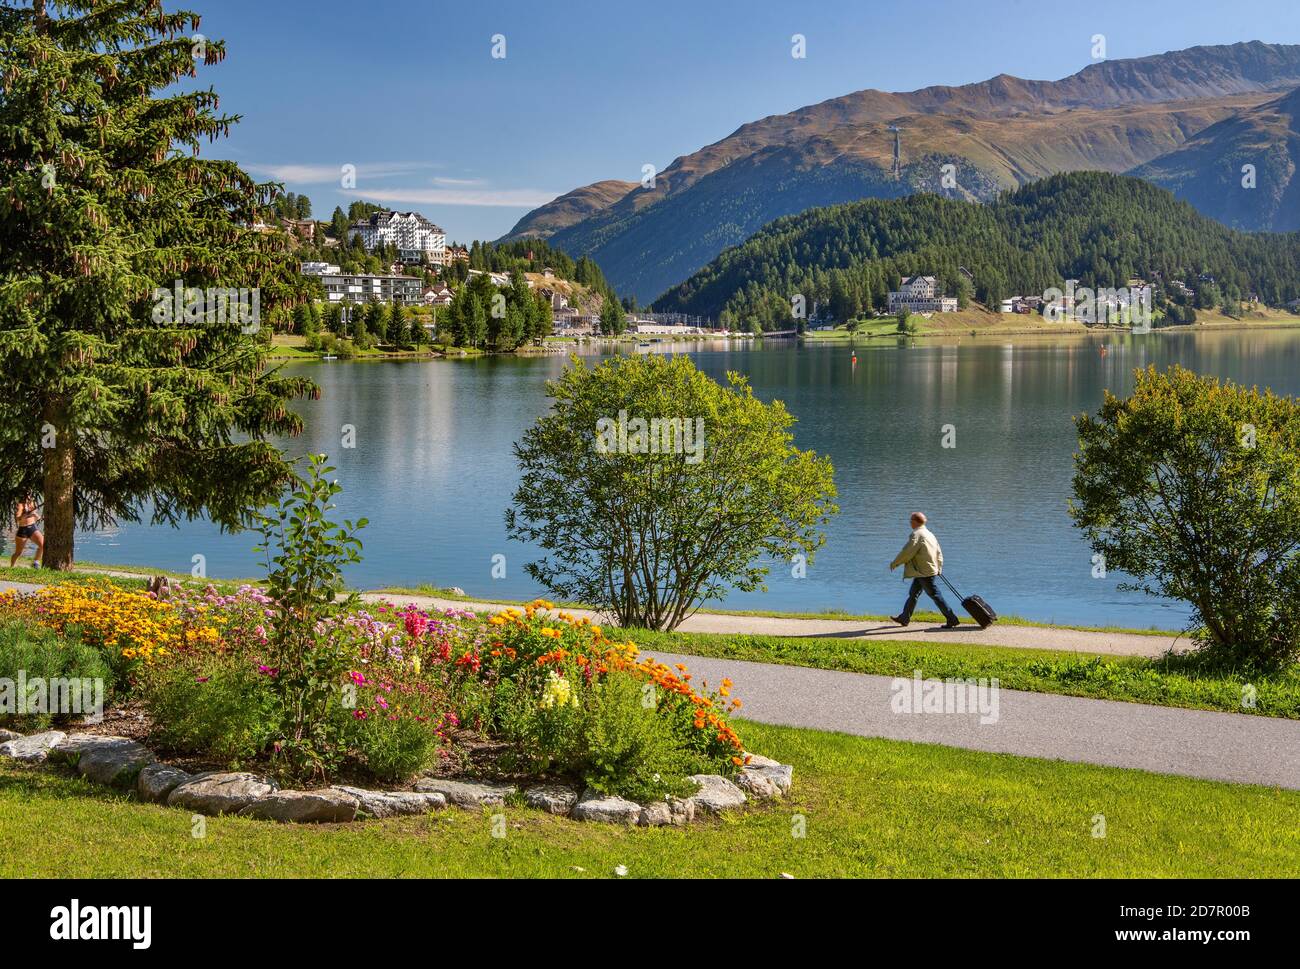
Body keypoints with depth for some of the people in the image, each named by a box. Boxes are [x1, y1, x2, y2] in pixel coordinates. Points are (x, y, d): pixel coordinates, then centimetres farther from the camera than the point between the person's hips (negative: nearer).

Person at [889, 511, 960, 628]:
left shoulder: (916, 535, -17)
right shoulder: (929, 534, 13)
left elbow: (907, 552, -18)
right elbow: (939, 553, 17)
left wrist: (895, 563, -6)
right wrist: (939, 568, 23)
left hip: (924, 572, -10)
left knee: (935, 595, -6)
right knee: (913, 594, 18)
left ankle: (952, 620, -5)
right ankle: (904, 618, 28)